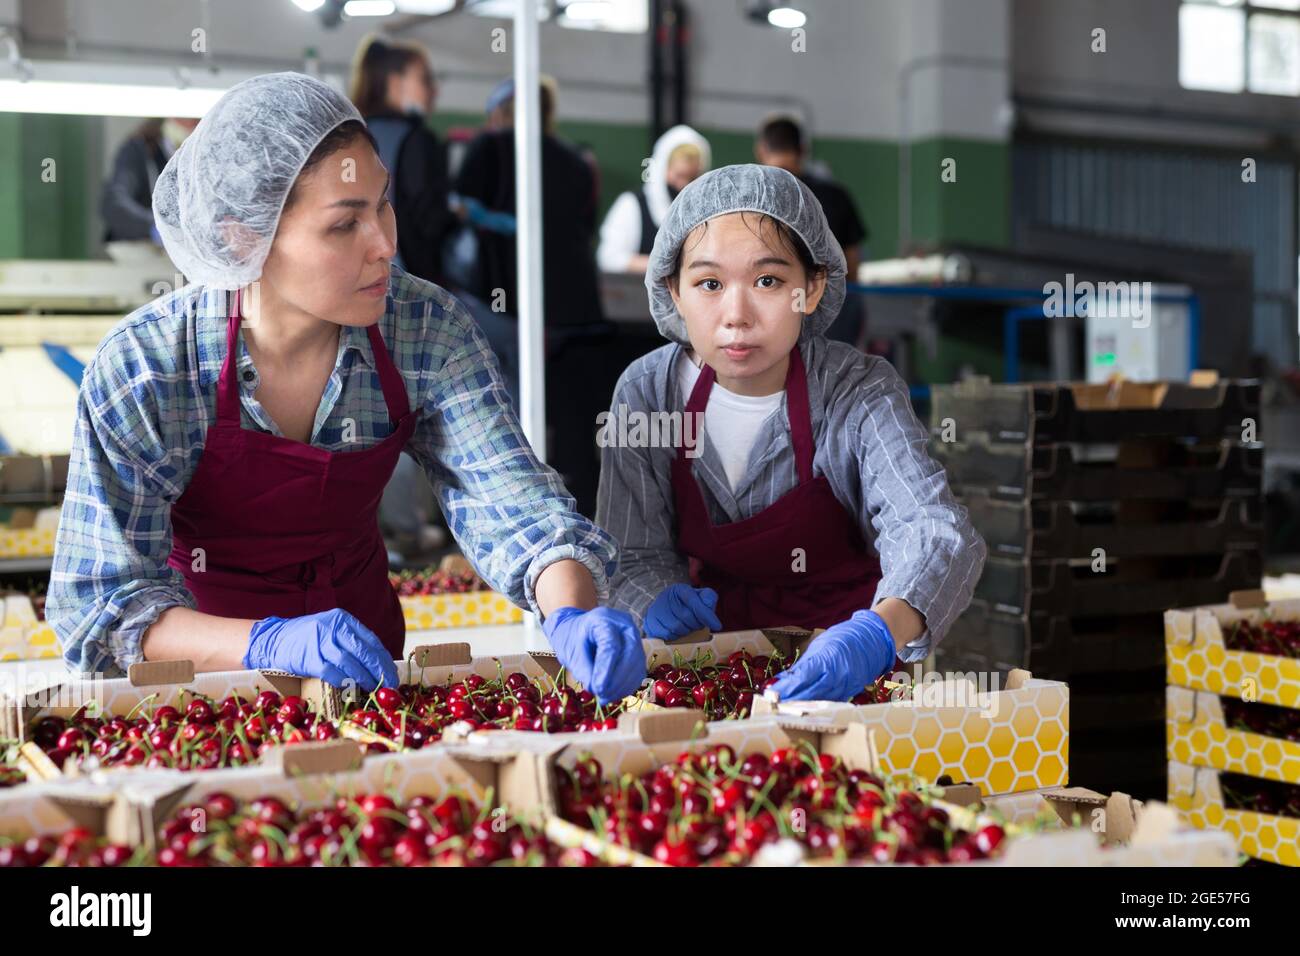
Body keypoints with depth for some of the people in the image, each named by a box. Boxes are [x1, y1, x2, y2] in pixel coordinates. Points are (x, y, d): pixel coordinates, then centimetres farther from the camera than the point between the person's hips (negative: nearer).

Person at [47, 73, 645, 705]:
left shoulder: (427, 331, -11)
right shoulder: (141, 369, -20)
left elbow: (506, 499, -14)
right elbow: (100, 601, -19)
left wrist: (572, 615, -34)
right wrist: (269, 643, -35)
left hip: (366, 662, 2)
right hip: (211, 677, -2)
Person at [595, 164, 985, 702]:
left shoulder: (858, 393, -18)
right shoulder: (647, 393, -9)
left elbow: (940, 533, -32)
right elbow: (636, 556, -3)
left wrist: (880, 632, -54)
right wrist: (659, 599, -28)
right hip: (714, 642, 4)